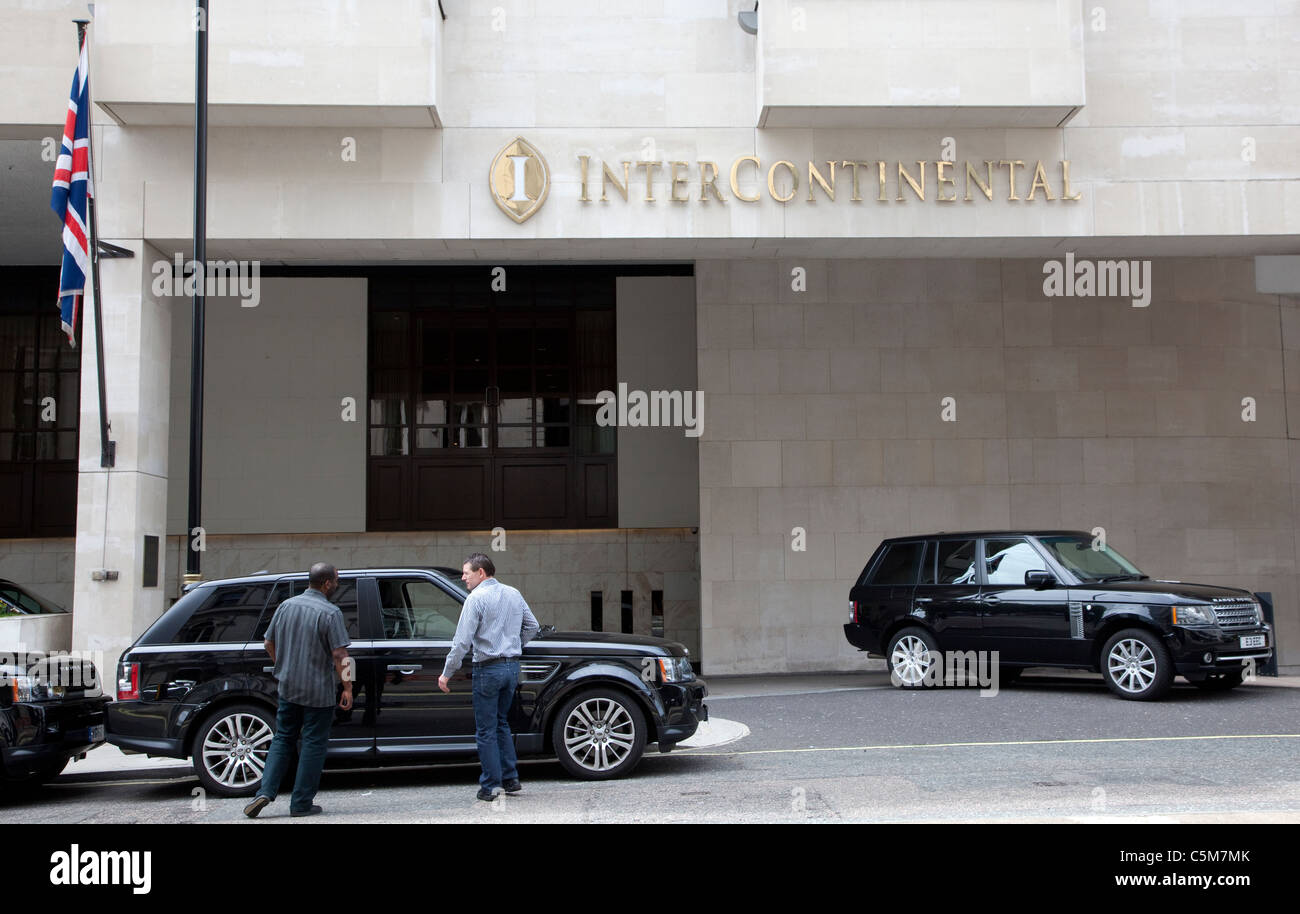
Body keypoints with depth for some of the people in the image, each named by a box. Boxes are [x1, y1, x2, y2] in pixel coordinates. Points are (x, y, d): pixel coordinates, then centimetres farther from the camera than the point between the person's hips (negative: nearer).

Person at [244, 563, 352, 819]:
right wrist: (347, 687, -11)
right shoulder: (330, 613, -14)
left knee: (283, 739, 17)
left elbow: (269, 644, 12)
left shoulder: (286, 606, 4)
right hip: (318, 692, -5)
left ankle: (265, 791, 5)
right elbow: (339, 655, -18)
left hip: (287, 687, 5)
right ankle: (301, 804, 8)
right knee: (313, 744, 4)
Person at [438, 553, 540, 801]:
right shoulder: (513, 594, 9)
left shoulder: (476, 598, -11)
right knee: (501, 723, 19)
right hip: (512, 667, 7)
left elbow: (462, 641, -15)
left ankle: (491, 785, 5)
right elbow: (532, 627, 17)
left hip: (488, 669, -7)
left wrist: (446, 673, -8)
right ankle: (510, 779, 19)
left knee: (486, 730, 3)